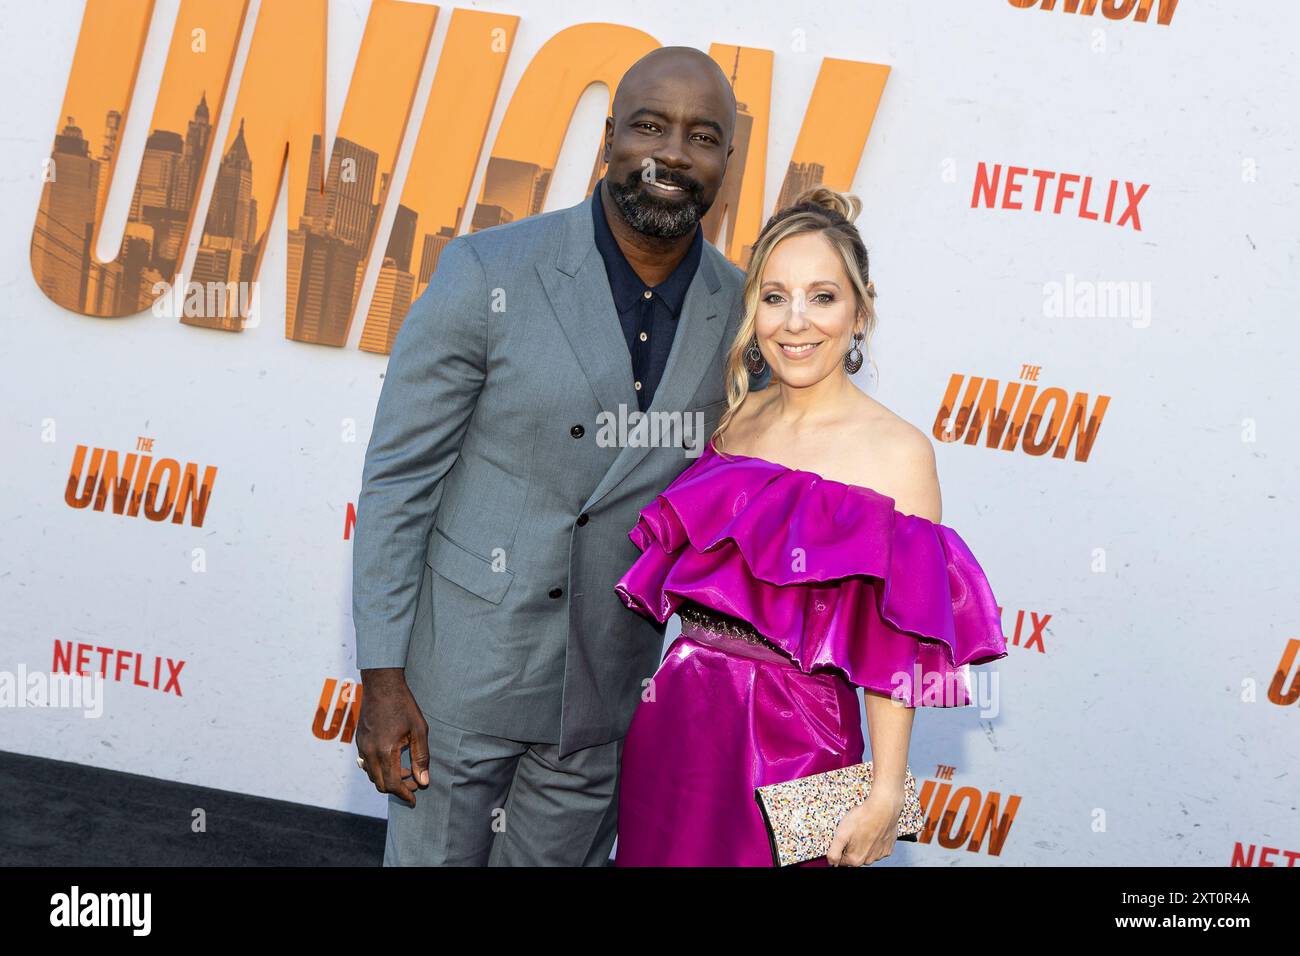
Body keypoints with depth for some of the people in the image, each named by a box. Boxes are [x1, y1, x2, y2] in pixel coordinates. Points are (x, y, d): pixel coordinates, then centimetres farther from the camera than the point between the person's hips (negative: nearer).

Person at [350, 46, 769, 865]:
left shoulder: (740, 314, -3)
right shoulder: (488, 275, -13)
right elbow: (397, 478, -9)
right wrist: (382, 678, -11)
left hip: (608, 700, 3)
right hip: (463, 673, -3)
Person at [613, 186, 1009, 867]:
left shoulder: (899, 453, -11)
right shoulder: (734, 420, 5)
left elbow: (896, 650, -12)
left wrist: (886, 796, -14)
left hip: (791, 738, -5)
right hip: (675, 722, 5)